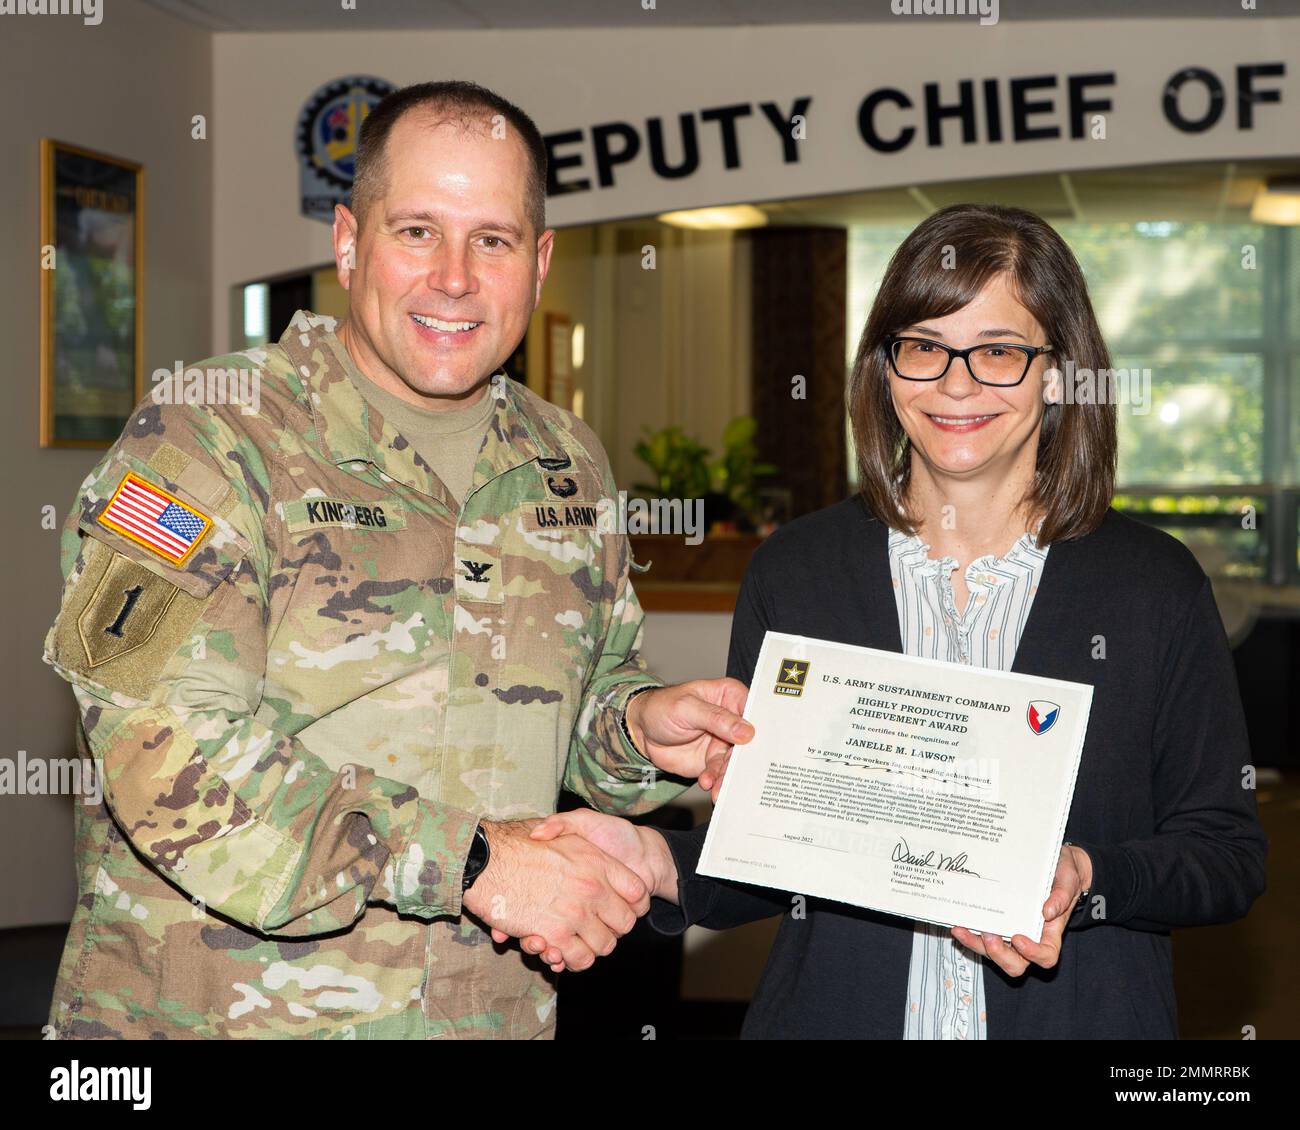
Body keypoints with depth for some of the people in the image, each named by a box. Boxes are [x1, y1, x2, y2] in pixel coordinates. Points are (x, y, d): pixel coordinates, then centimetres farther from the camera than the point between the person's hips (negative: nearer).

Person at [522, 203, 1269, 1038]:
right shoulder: (795, 570, -2)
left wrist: (1085, 880, -20)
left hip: (1077, 1015, 0)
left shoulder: (1155, 584, -4)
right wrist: (661, 863, -19)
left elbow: (1229, 854, -3)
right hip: (836, 1009, 1)